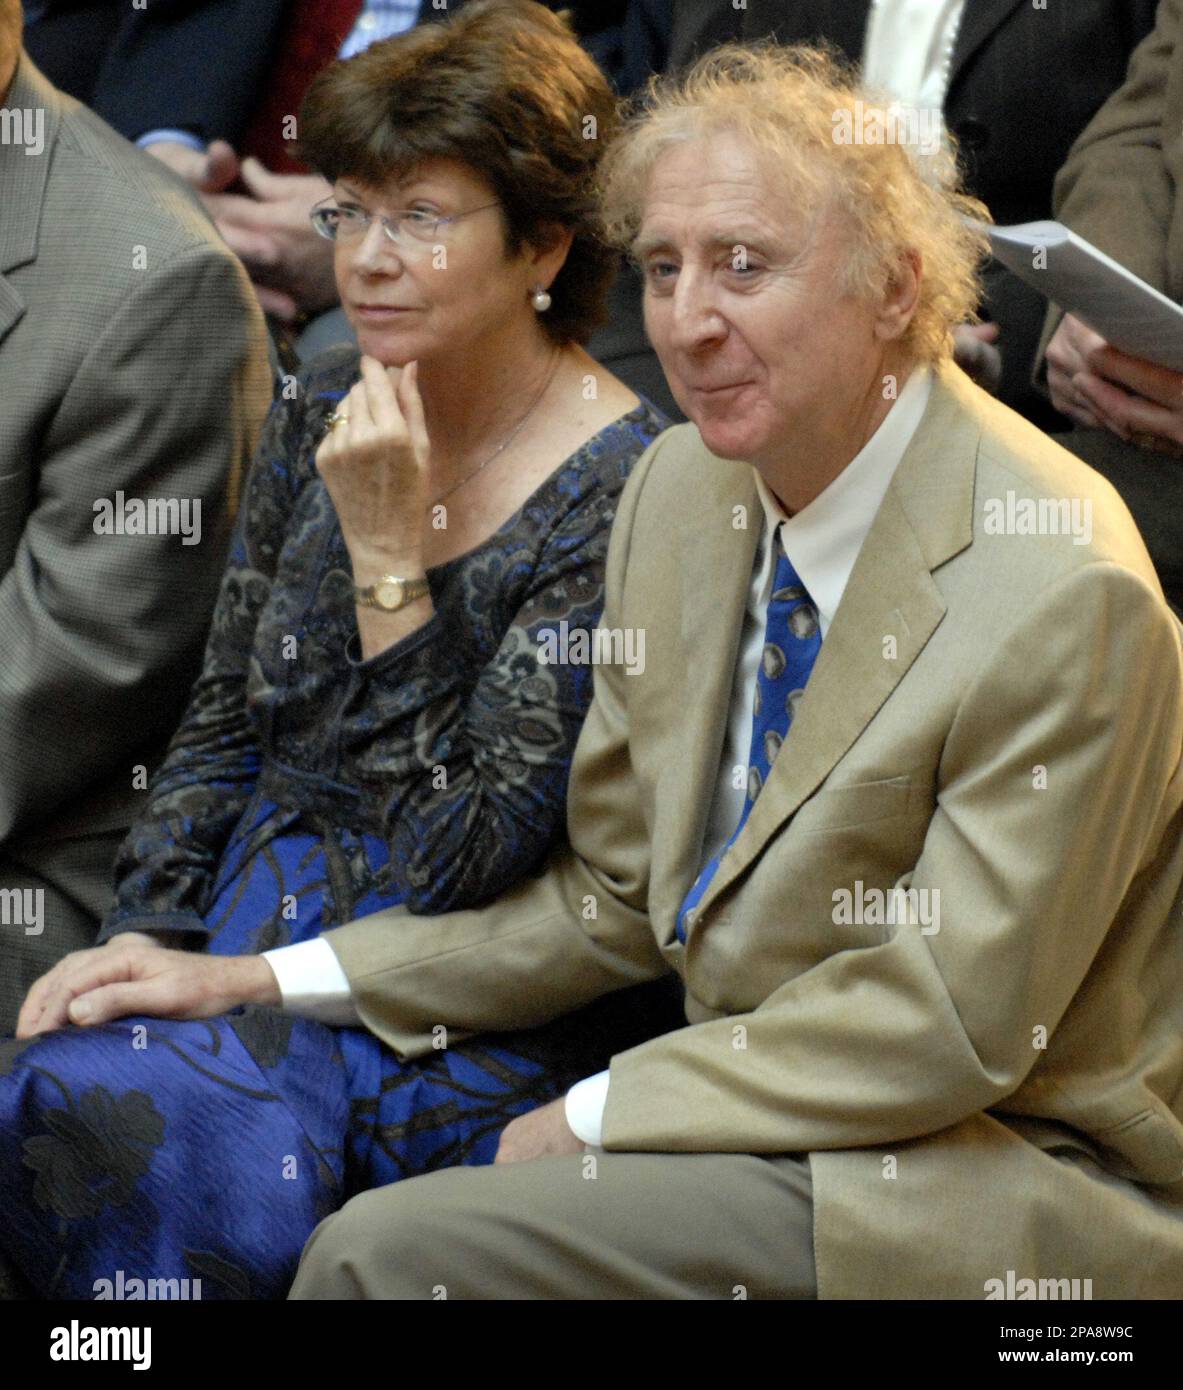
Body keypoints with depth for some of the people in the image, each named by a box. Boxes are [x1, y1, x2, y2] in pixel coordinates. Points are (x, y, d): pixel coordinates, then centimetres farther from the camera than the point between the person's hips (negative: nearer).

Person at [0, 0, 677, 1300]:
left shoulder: (624, 498, -14)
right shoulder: (324, 414, 6)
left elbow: (455, 861, -18)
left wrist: (389, 553, -20)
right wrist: (142, 935, 0)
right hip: (247, 937, 6)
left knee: (106, 1119, -28)